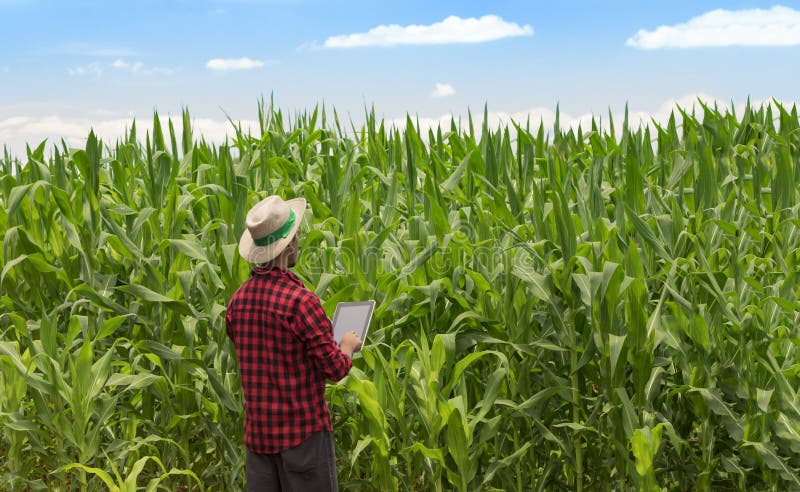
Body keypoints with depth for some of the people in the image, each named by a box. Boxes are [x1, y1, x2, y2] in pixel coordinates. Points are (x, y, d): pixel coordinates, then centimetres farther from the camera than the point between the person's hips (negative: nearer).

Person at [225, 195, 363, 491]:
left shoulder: (238, 300, 0)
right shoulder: (300, 300, -21)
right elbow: (336, 369, -15)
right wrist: (348, 345, 7)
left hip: (258, 431, 6)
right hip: (303, 431, -6)